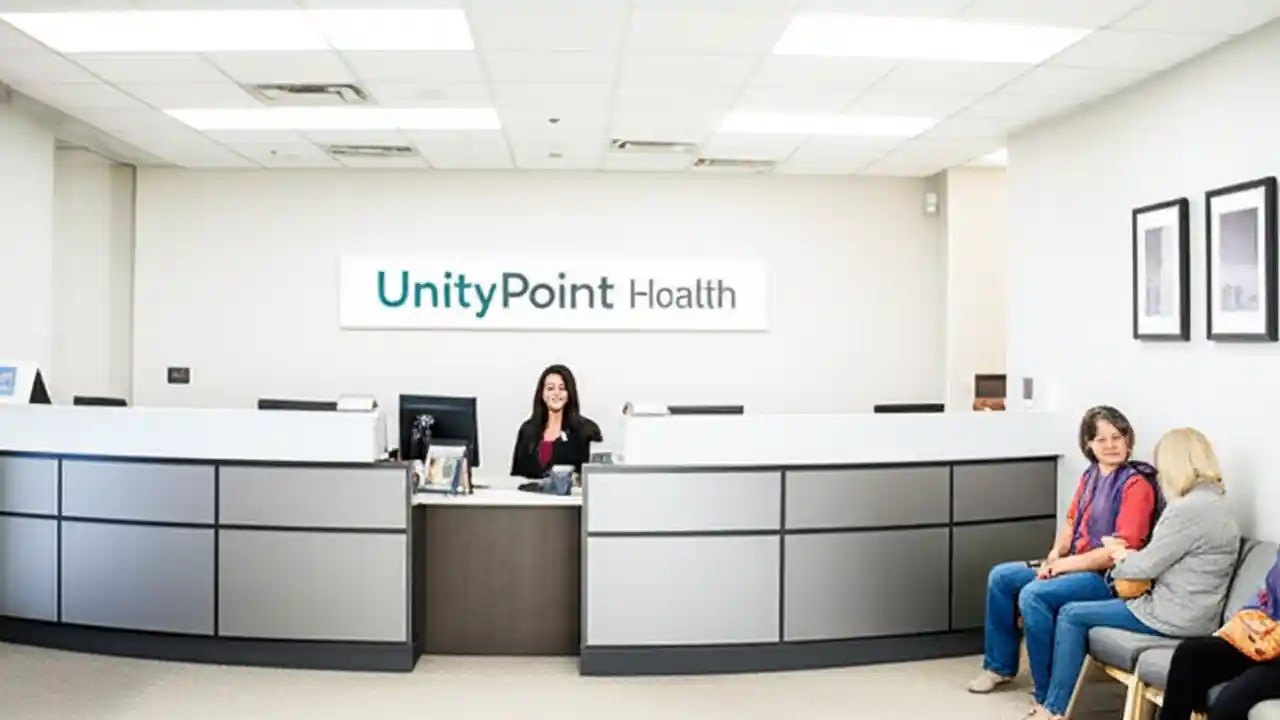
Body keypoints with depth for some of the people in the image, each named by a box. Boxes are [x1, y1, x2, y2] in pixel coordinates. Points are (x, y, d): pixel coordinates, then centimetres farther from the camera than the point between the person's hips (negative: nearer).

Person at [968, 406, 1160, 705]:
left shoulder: (1136, 484, -15)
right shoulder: (1090, 476, 10)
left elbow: (1124, 549, -22)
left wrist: (1069, 563, -17)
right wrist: (1055, 555, -1)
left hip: (1107, 577, -9)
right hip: (1074, 565, 9)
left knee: (1033, 595, -29)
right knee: (1000, 577, 4)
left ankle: (1050, 698, -17)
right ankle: (1000, 665, 17)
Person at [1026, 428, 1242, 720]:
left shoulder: (1190, 509, -22)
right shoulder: (1212, 501, 10)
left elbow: (1146, 566, -16)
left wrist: (1115, 561, 4)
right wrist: (1127, 554, 11)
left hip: (1174, 617, -10)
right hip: (1186, 611, 10)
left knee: (1071, 615, 0)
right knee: (1078, 611, 16)